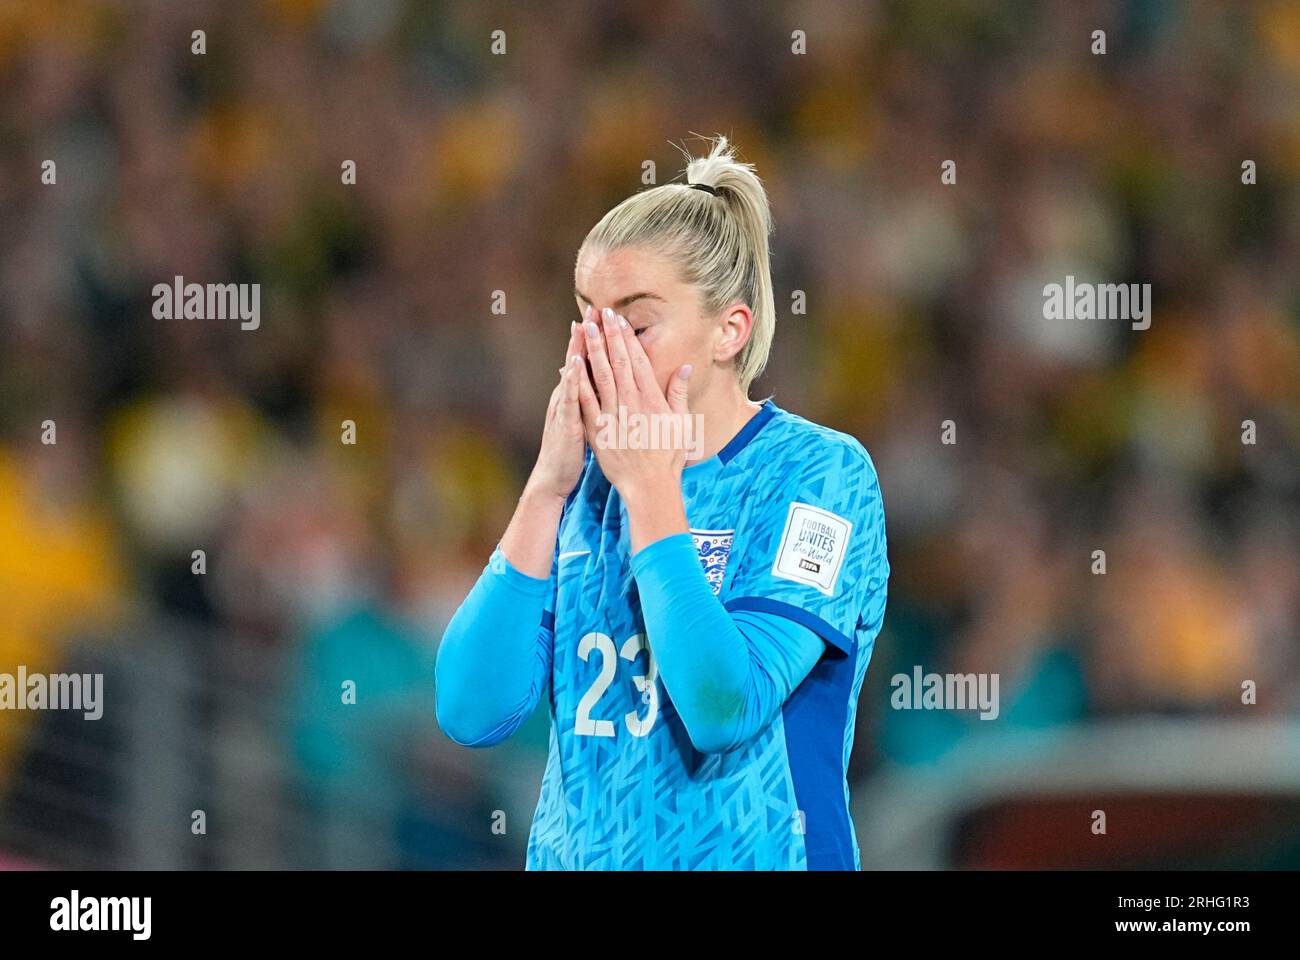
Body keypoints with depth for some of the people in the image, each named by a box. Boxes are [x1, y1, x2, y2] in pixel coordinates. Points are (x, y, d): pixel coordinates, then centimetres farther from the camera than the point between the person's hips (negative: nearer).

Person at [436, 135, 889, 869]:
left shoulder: (819, 473, -10)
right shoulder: (588, 477, 2)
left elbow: (723, 709, -23)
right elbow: (472, 714, -7)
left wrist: (651, 489, -17)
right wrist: (548, 488, -11)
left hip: (748, 856, -4)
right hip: (574, 853, 4)